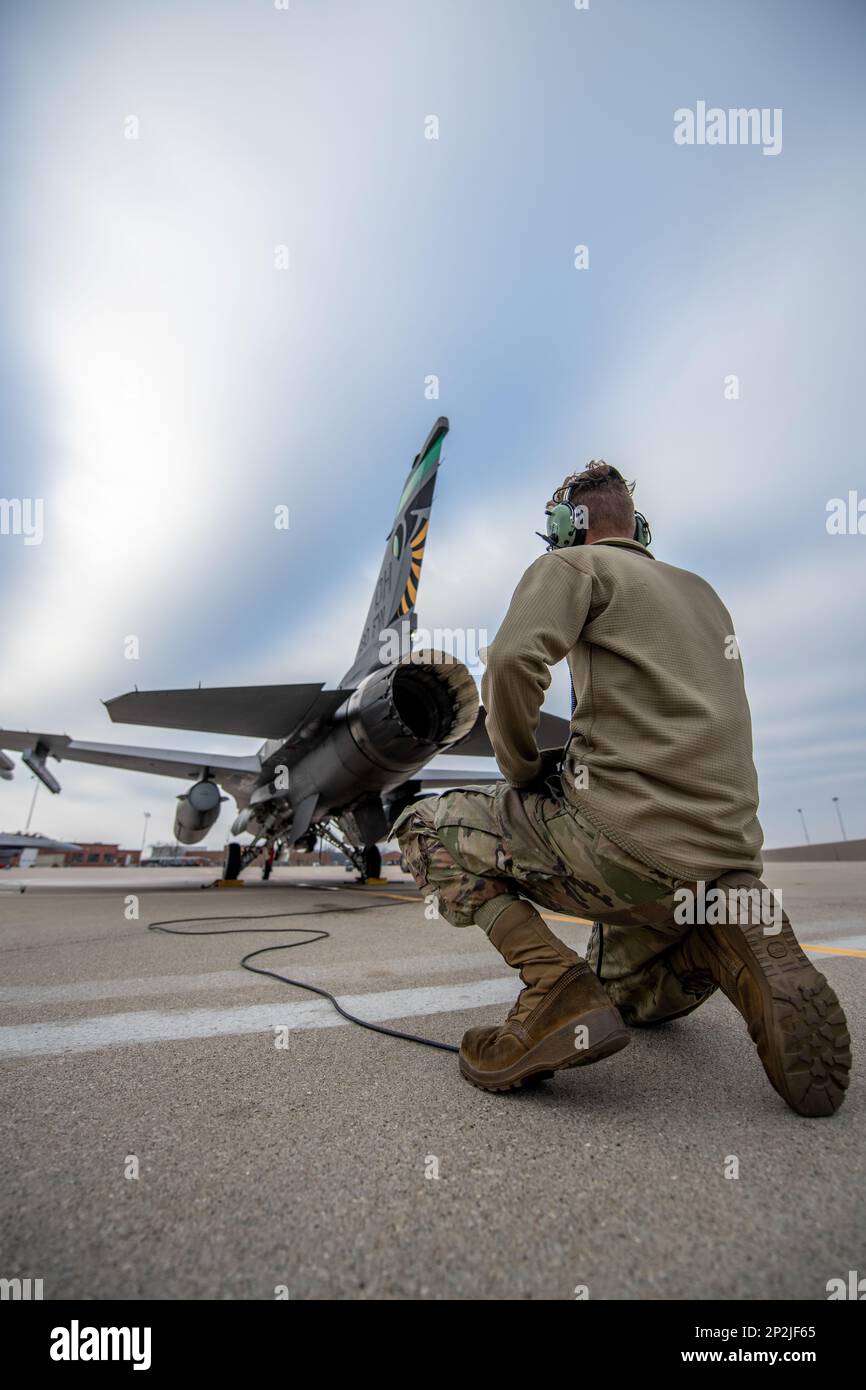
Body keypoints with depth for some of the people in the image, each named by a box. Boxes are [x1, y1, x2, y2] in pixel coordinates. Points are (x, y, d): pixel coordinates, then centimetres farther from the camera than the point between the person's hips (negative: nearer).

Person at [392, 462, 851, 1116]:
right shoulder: (702, 592, 25)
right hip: (728, 852, 9)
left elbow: (514, 660, -19)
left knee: (428, 829, 7)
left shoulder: (572, 564, 2)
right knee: (626, 995, 33)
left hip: (627, 841, -8)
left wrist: (523, 769, -3)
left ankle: (558, 987, -10)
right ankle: (729, 945, 2)